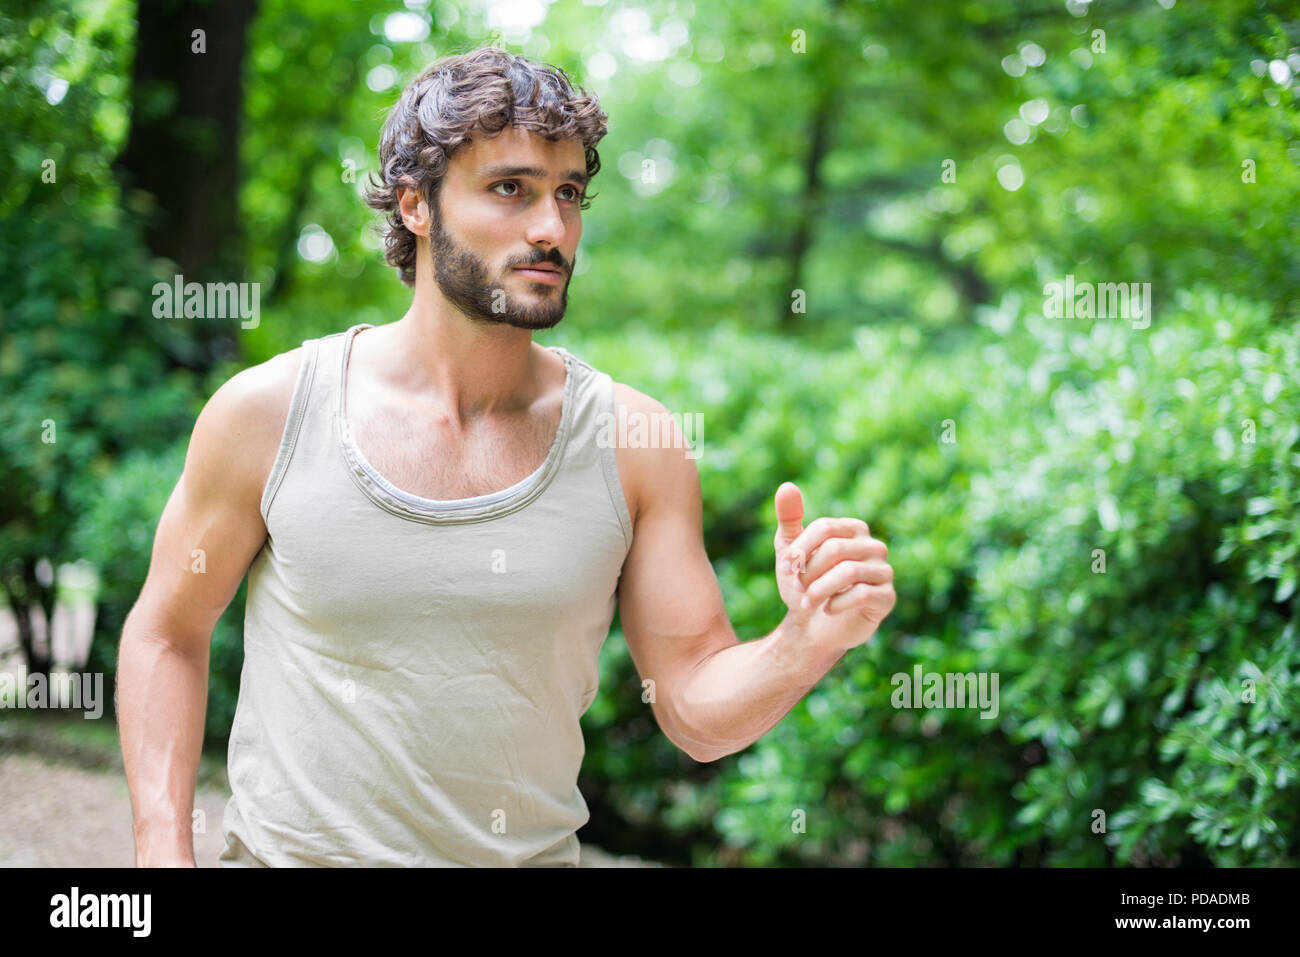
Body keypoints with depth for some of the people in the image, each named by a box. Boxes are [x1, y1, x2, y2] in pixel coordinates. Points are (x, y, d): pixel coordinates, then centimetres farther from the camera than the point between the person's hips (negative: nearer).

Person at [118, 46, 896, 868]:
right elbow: (168, 632, 1)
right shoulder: (267, 413, -11)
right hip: (290, 848, -1)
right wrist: (164, 850, -7)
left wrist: (810, 642, -25)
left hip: (531, 852, 1)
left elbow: (699, 712, -7)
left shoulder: (636, 443, -9)